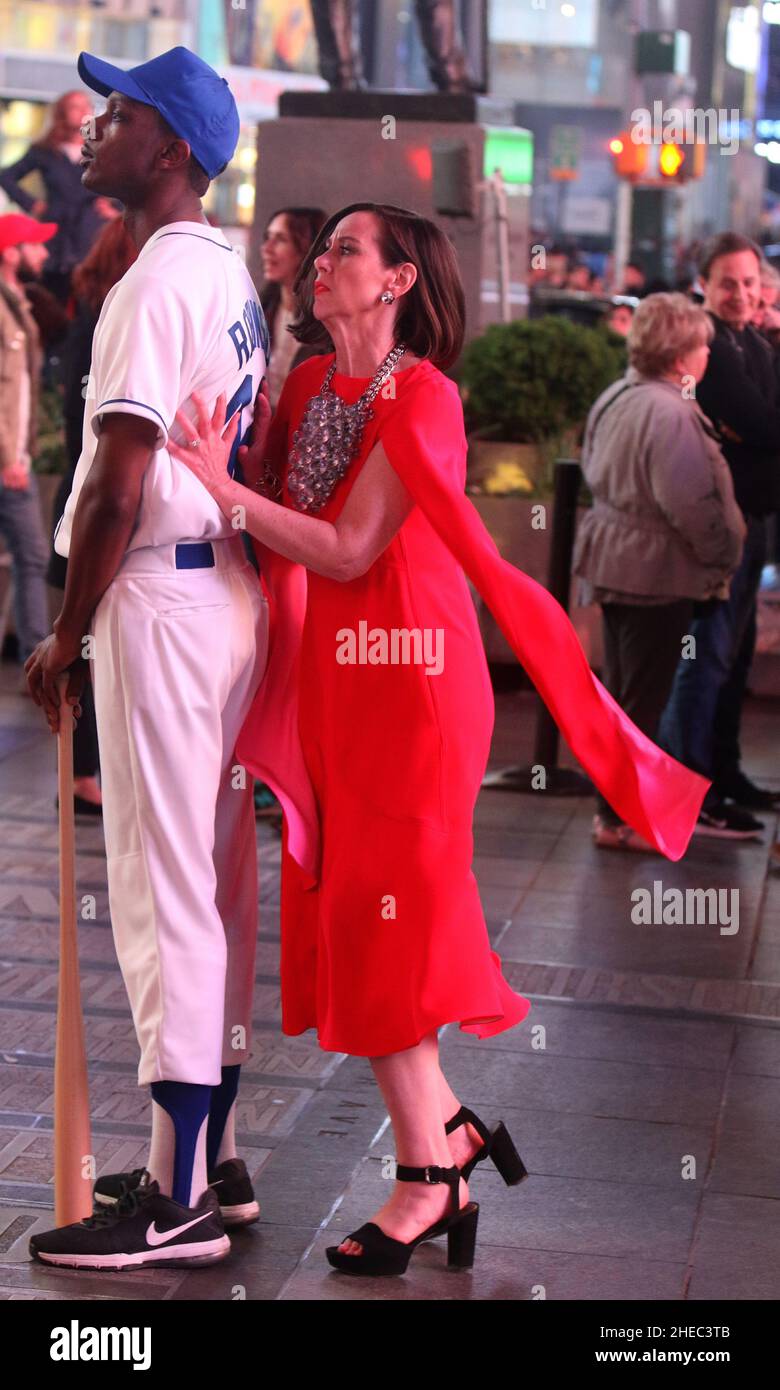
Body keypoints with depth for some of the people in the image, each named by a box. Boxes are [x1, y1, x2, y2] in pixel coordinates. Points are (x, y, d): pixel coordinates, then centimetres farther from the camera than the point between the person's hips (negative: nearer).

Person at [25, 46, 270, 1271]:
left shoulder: (155, 281, -15)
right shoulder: (229, 275, 15)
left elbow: (118, 492, -20)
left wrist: (68, 633, -12)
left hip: (160, 602, -10)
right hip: (229, 588, 10)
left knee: (164, 890, -6)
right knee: (217, 871, 14)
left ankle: (181, 1202, 1)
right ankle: (211, 1157, 25)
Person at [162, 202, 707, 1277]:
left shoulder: (421, 398, -12)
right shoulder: (312, 381, 11)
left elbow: (350, 550, -19)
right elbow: (275, 512, 9)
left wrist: (221, 485, -19)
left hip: (408, 676, -8)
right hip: (331, 675, 8)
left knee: (383, 915, -5)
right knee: (350, 911, 8)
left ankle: (428, 1176, 6)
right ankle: (450, 1131, 21)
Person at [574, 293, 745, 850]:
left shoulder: (615, 397, 6)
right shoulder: (671, 413, -23)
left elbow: (595, 470, 16)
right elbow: (690, 503, -25)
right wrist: (725, 554, -11)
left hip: (614, 559, 9)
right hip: (658, 570, -9)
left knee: (624, 690, 18)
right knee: (643, 699, 1)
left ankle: (618, 803, 29)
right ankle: (621, 817, 8)